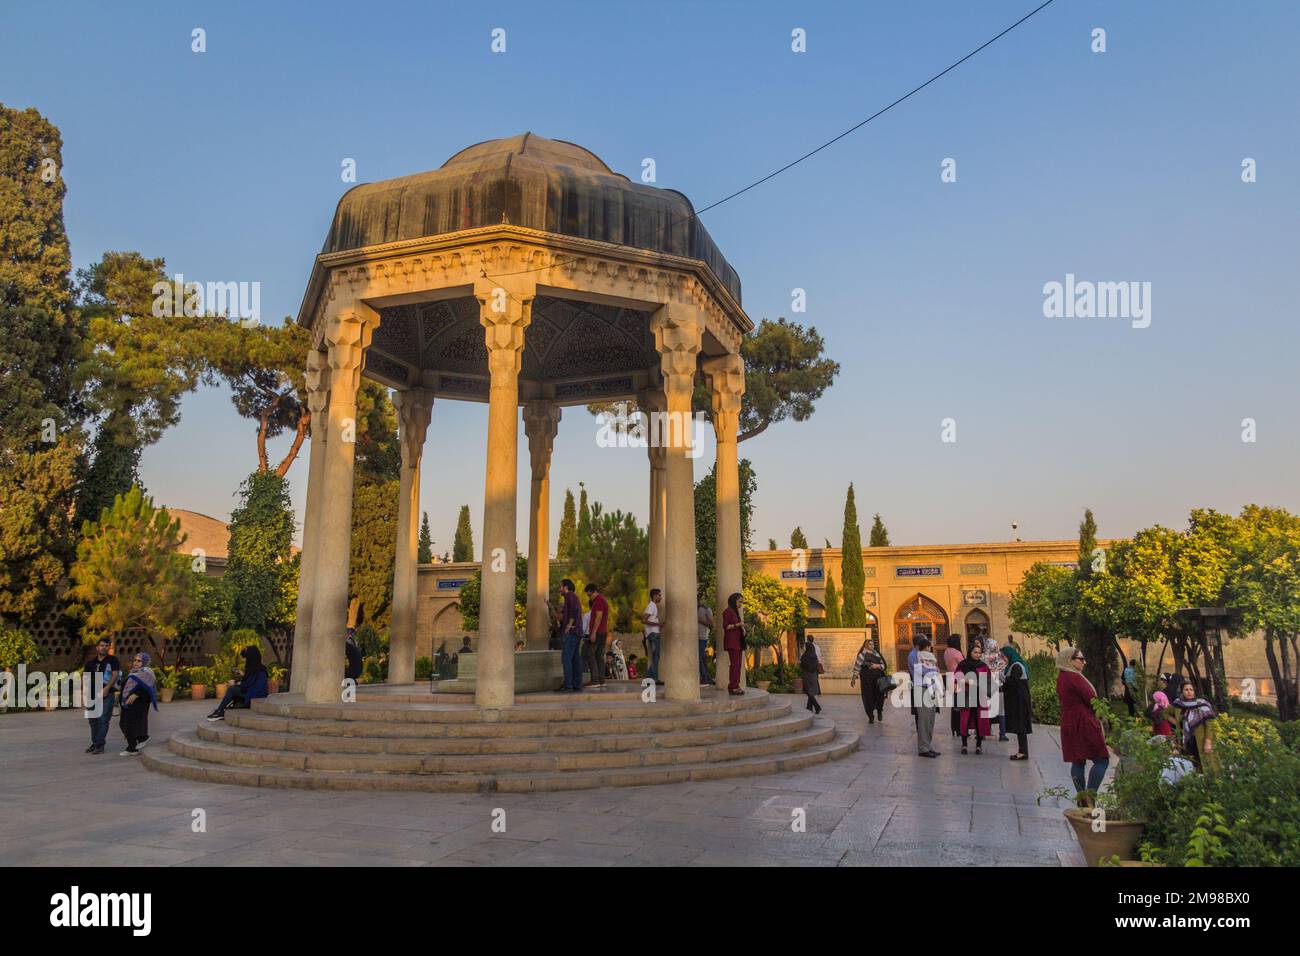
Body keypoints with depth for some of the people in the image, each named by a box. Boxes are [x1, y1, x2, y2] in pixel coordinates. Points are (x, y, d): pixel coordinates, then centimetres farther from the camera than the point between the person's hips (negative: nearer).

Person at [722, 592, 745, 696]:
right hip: (731, 641, -9)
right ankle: (733, 687, -13)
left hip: (738, 641, 9)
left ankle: (736, 686, 7)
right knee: (734, 663, -13)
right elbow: (725, 626, -12)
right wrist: (738, 624, -21)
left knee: (738, 664, 5)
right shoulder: (727, 612, -6)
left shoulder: (736, 612, 21)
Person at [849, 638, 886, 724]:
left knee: (880, 696, -3)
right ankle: (870, 716, 13)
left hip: (878, 679, 4)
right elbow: (857, 666, -8)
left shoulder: (876, 654, 13)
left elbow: (883, 665, 14)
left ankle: (879, 712, 25)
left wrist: (877, 666, -7)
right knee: (868, 697, -2)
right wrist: (854, 677, -13)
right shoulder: (863, 654, -2)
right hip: (867, 680, -4)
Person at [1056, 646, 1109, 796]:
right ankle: (1090, 795, -13)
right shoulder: (1074, 677, -16)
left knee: (1077, 761, 11)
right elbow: (1091, 700, -16)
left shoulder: (1061, 678, 13)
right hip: (1083, 724, -9)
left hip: (1068, 725, 9)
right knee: (1102, 760, -5)